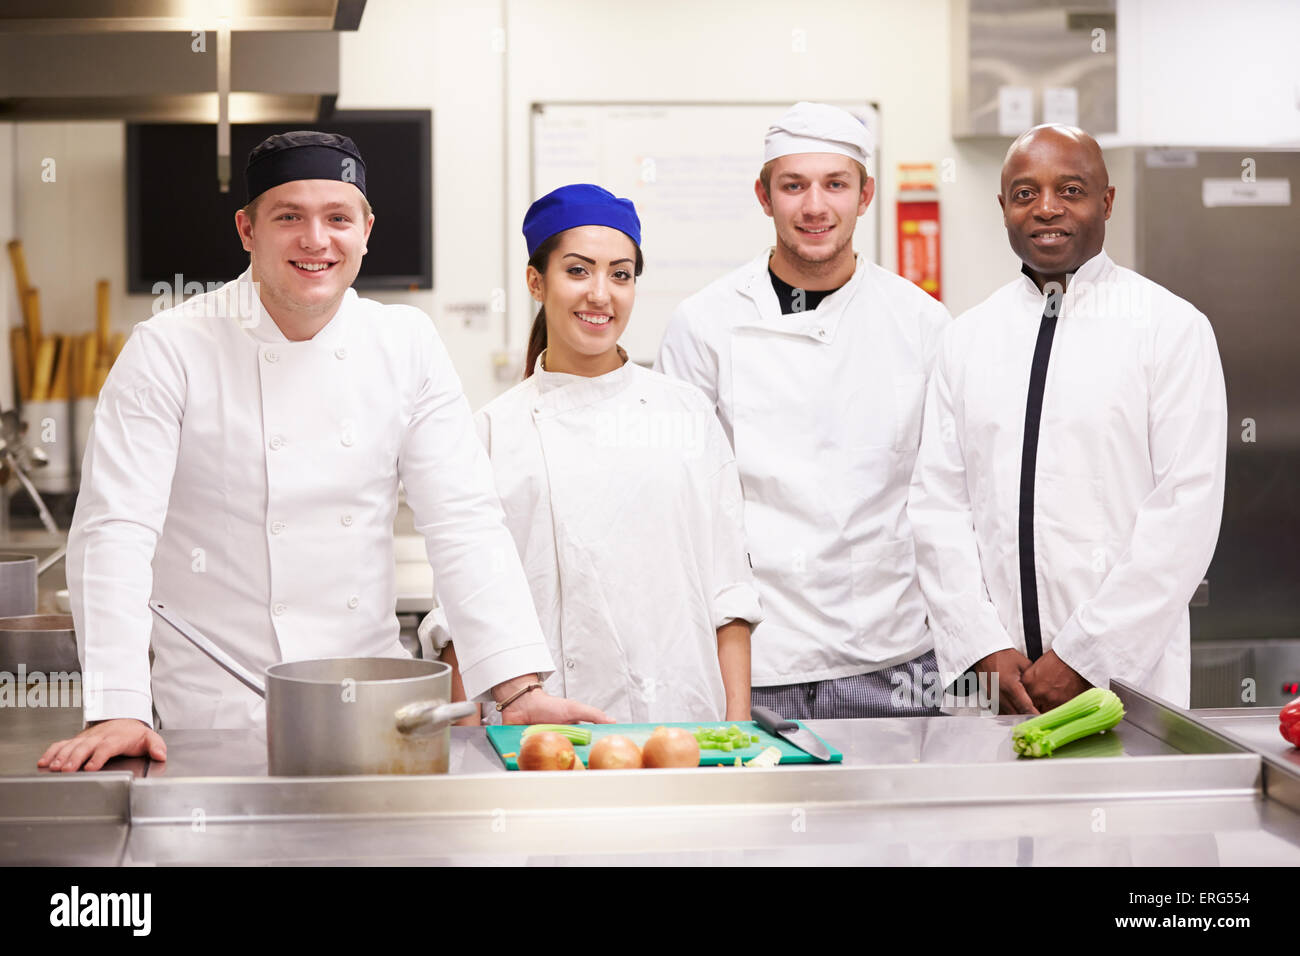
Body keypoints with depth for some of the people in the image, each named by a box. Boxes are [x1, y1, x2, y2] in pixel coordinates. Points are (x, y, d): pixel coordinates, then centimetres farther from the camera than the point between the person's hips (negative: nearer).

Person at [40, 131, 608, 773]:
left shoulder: (408, 345, 2)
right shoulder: (168, 351, -8)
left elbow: (464, 524, 0)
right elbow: (116, 530, -13)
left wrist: (520, 687, -10)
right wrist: (116, 710, -23)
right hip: (217, 712, -3)